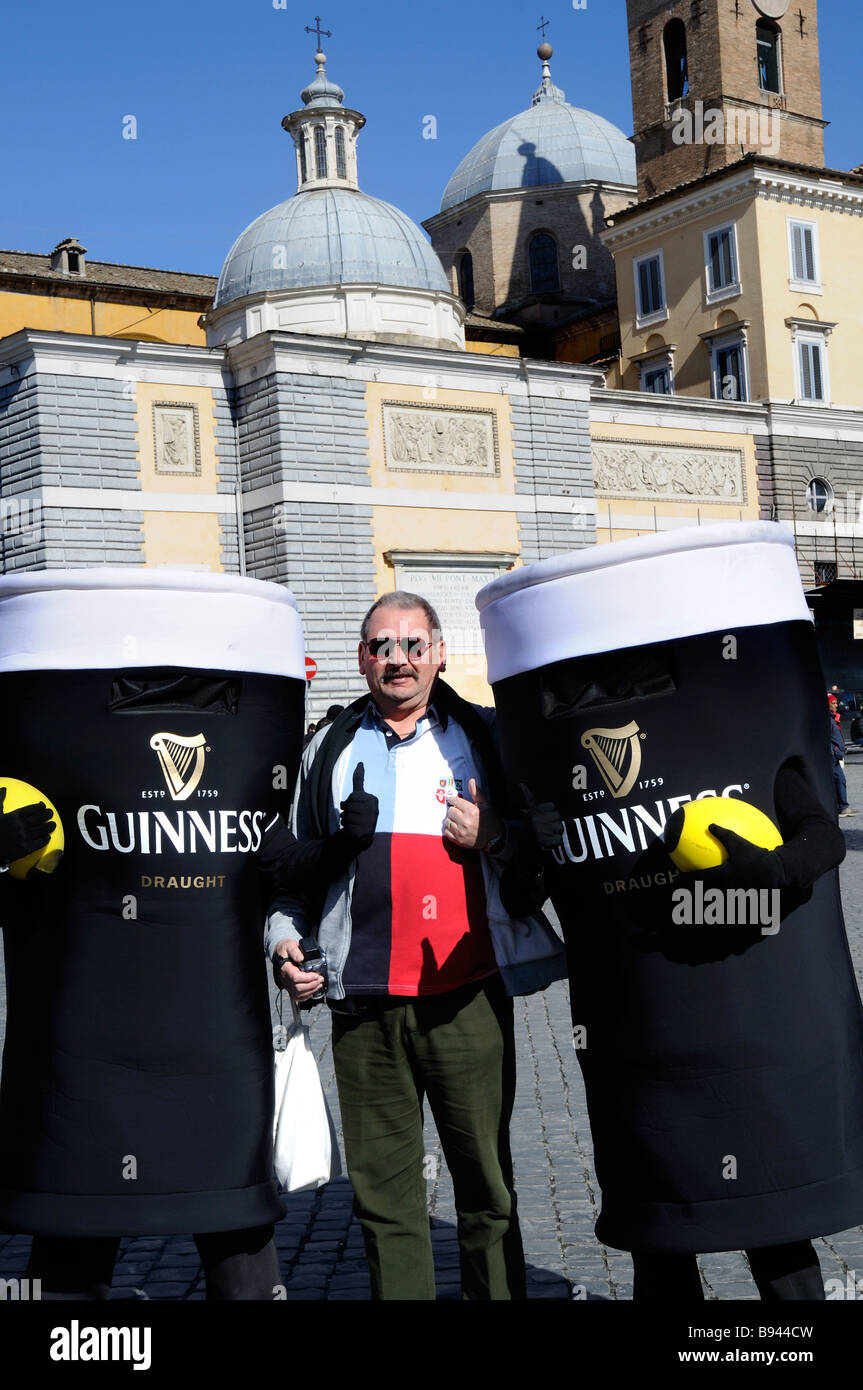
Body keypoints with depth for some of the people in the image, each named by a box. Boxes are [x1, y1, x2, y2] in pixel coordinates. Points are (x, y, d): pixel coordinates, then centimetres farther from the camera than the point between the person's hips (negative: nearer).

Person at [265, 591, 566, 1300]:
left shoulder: (485, 736, 8)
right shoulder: (331, 749, 13)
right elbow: (300, 866, 19)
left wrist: (492, 835, -7)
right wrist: (286, 939, 4)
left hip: (467, 996, -1)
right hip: (364, 1004, 2)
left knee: (487, 1182, 6)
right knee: (383, 1190, 8)